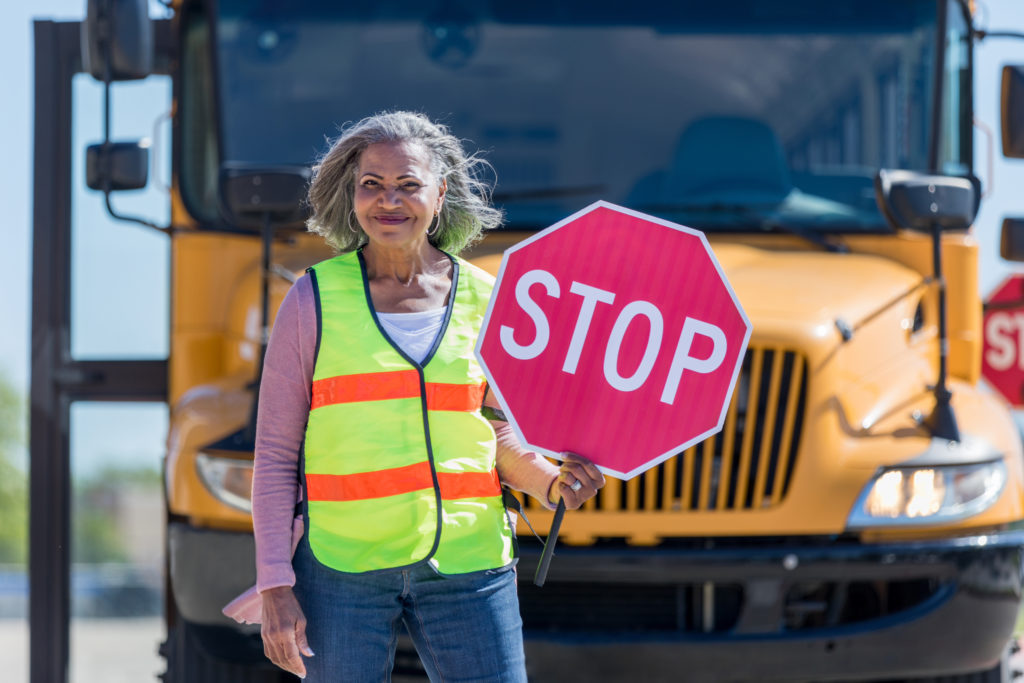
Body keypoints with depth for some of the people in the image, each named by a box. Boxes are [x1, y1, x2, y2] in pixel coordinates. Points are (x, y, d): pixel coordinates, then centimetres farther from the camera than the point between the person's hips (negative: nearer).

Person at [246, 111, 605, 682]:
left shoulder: (484, 300, 7)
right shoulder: (316, 299, 2)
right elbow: (276, 455, 2)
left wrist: (552, 483, -7)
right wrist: (276, 588, -5)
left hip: (466, 565, 2)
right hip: (342, 566, -1)